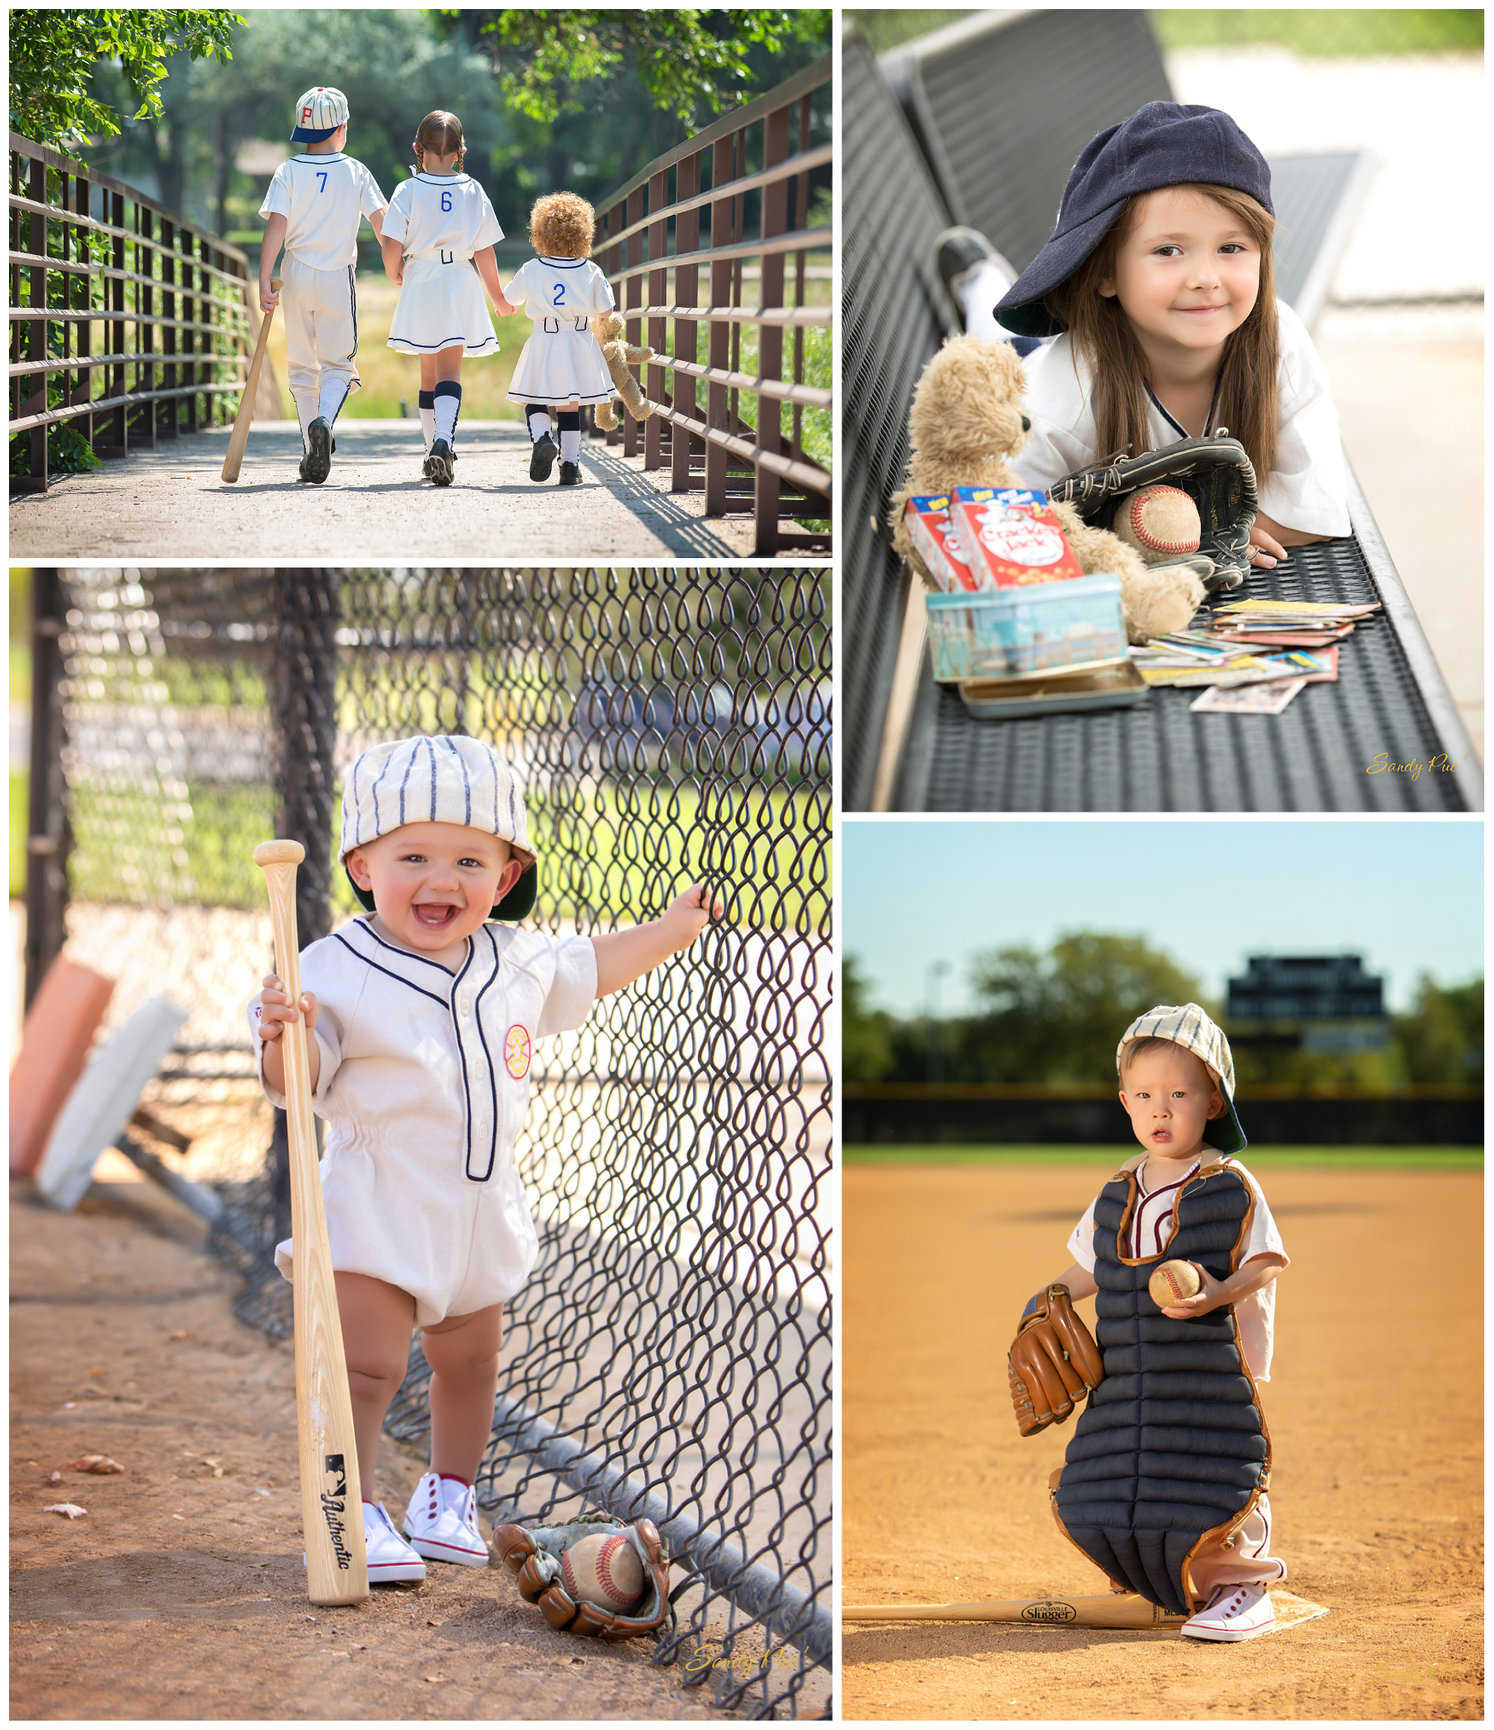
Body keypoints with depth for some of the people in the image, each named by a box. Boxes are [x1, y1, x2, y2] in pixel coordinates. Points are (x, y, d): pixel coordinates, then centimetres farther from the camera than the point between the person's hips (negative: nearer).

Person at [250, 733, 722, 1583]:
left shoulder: (520, 960, 1)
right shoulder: (338, 973, -17)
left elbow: (587, 969, 22)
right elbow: (295, 1082, -21)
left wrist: (671, 930, 23)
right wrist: (284, 1037, -42)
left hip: (484, 1210, 6)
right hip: (376, 1211, -6)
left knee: (469, 1362, 19)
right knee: (364, 1364, -13)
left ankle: (450, 1495, 38)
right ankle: (355, 1511, -2)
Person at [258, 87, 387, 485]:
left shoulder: (289, 172, 0)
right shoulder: (355, 172, 0)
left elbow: (275, 225, -10)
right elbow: (380, 221, -5)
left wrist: (264, 280, -14)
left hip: (297, 274, 1)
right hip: (339, 277, -1)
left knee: (302, 367, 12)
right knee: (339, 364, 5)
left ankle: (311, 455, 9)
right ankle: (323, 421, -26)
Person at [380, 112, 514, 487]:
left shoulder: (407, 191, -3)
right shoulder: (473, 192, 1)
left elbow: (392, 247, -10)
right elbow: (485, 251, 3)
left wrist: (393, 273, 12)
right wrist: (497, 297, 15)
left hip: (420, 283, 0)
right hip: (461, 284, 0)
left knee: (428, 372, 14)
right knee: (450, 371, -4)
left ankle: (435, 446, 20)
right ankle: (444, 439, -28)